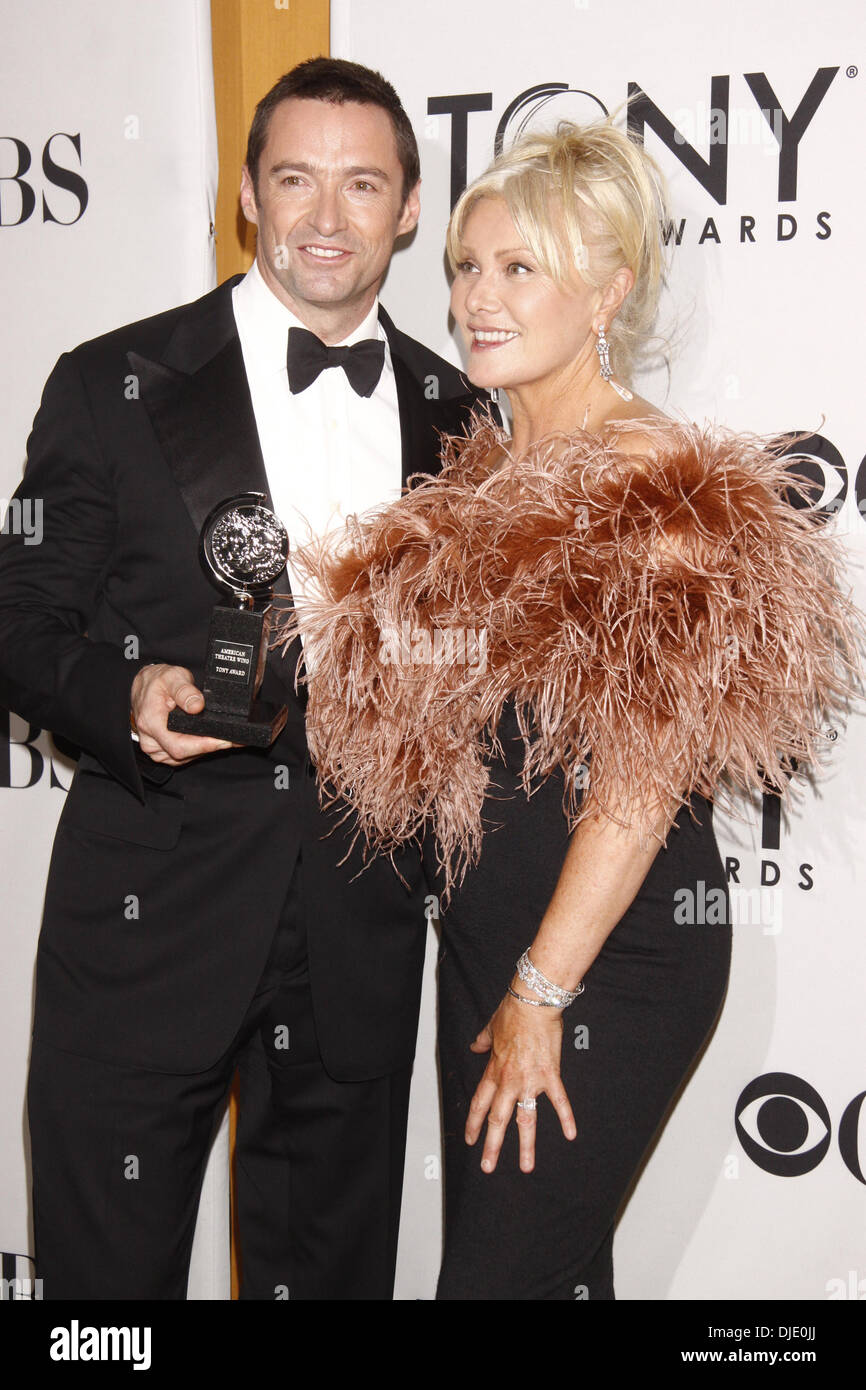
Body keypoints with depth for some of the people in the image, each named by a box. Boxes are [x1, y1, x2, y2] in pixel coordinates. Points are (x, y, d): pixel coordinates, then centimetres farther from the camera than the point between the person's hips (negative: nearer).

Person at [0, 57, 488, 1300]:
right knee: (107, 1263, 8)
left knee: (334, 1258, 17)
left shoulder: (455, 412, 8)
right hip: (152, 907, -2)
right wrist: (123, 693, -19)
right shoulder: (113, 387, -2)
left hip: (364, 918, 3)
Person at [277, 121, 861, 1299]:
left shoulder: (661, 488, -17)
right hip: (481, 931, 8)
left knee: (504, 1273, 2)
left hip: (609, 950, -8)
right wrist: (343, 605, 3)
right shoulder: (486, 475, 9)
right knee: (549, 1262, 19)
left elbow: (641, 784, -19)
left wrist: (541, 992, -16)